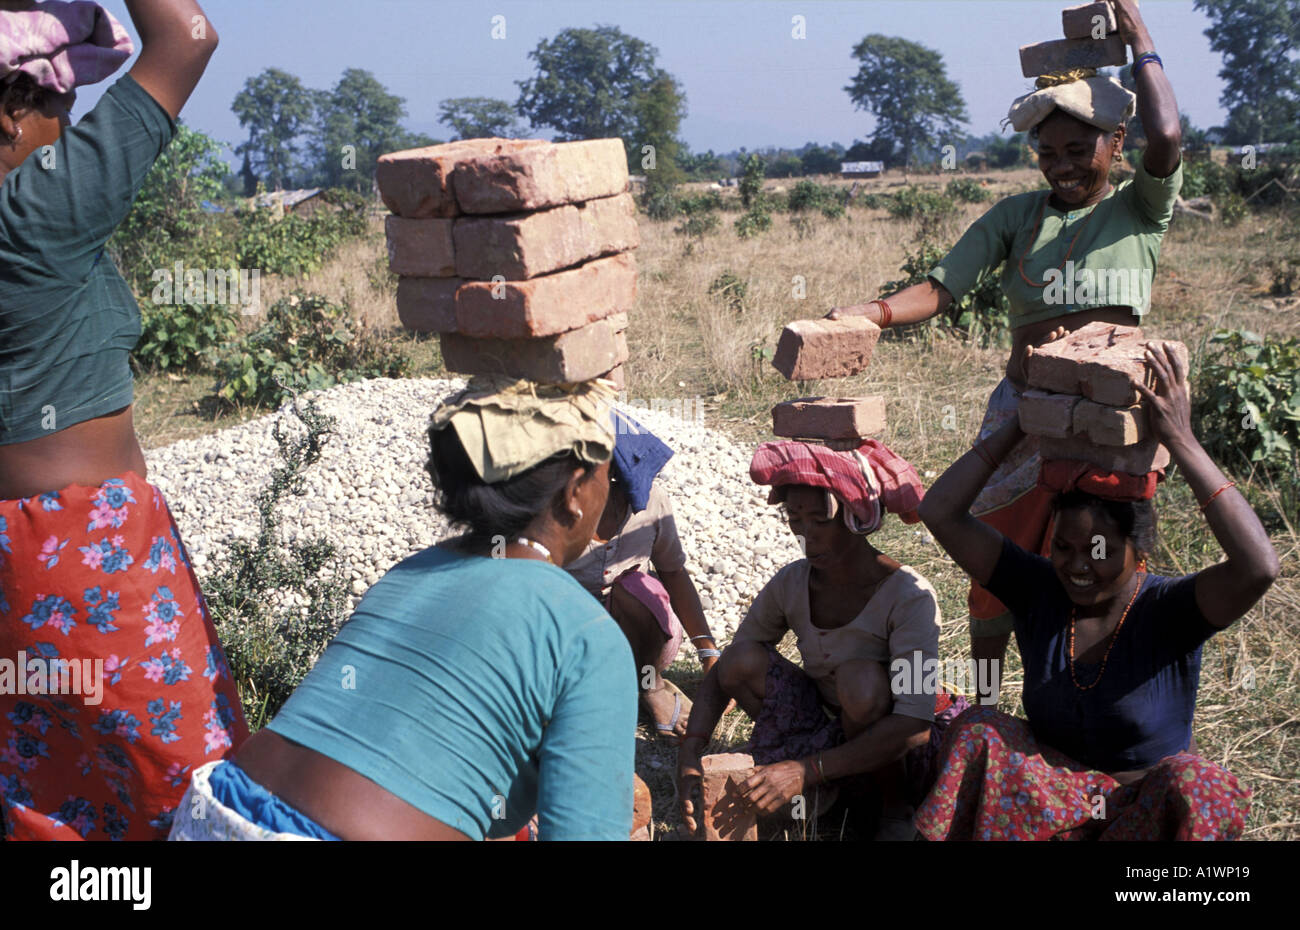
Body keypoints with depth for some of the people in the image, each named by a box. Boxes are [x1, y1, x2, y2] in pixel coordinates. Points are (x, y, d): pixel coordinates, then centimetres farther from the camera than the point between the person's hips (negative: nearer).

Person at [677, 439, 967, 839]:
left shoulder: (910, 597, -25)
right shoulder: (792, 583, -10)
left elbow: (914, 727, -33)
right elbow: (722, 672, -6)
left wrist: (806, 769, -40)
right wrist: (689, 754, -22)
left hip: (889, 746, -4)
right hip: (825, 728, 4)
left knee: (859, 679, -35)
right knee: (743, 660, -19)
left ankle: (896, 808, -7)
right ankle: (824, 787, 0)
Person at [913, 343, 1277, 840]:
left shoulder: (1169, 611, -15)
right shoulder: (1037, 588, -6)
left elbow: (1258, 566, -37)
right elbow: (939, 511, -13)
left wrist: (1180, 440, -36)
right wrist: (1021, 424, -16)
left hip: (1145, 805, -2)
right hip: (1047, 795, 2)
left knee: (1195, 787, -35)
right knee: (976, 731, -25)